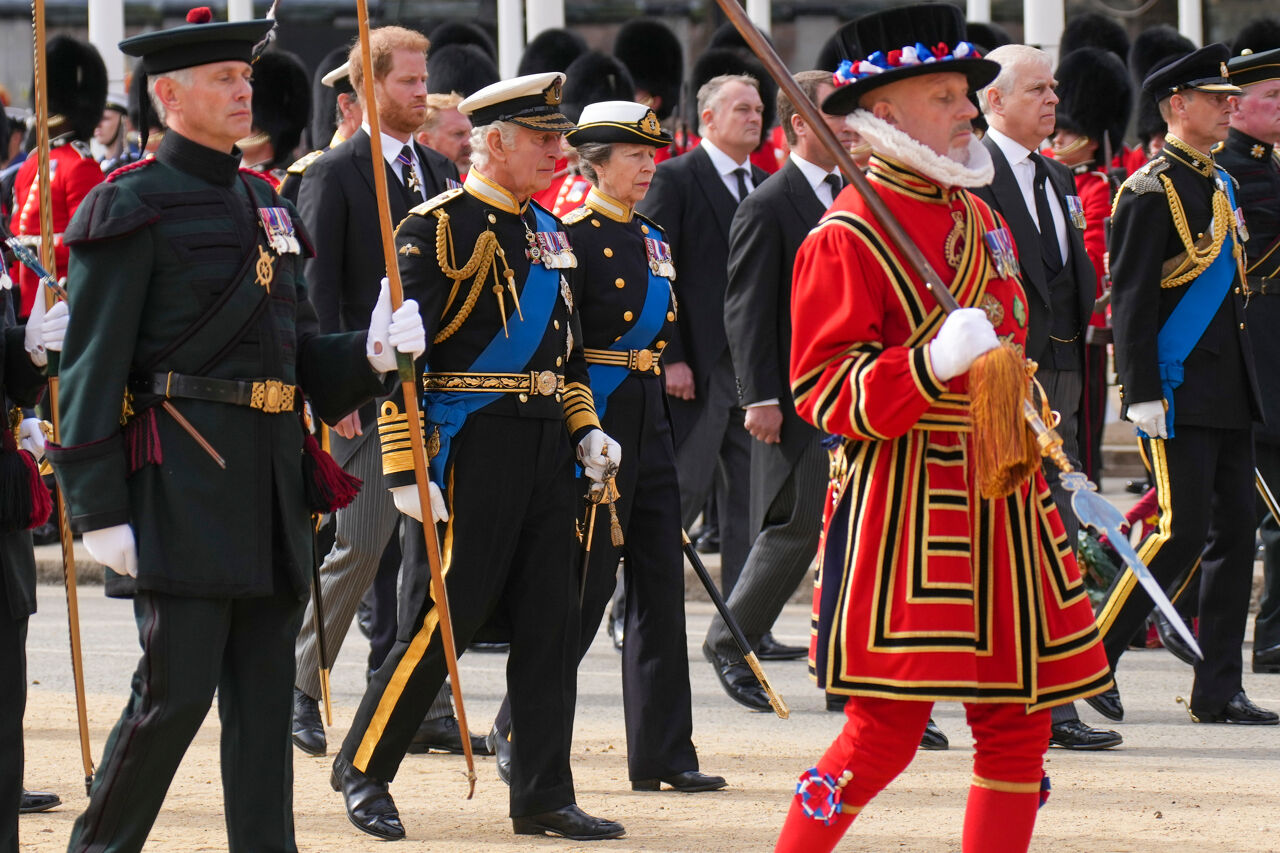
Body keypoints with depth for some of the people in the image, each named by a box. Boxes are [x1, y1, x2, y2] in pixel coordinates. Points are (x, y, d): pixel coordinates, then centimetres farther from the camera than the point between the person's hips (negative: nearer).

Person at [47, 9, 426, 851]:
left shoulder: (264, 202, 17)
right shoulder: (132, 205, -6)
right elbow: (93, 366, -10)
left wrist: (369, 353, -2)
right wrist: (99, 511, -15)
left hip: (273, 473, 7)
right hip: (183, 477, -7)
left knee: (265, 691, 6)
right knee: (177, 690, -8)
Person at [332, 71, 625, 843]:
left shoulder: (547, 231, 15)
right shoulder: (439, 228, -10)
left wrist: (586, 430, 12)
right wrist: (404, 472, -17)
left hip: (545, 446, 8)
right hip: (471, 447, -7)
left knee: (551, 625, 6)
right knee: (442, 618, -4)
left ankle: (544, 798, 11)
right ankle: (364, 771, 11)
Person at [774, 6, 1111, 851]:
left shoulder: (977, 213, 15)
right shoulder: (846, 237, -11)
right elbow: (822, 392, -15)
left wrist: (1044, 451, 23)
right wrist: (932, 363, -28)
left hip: (1001, 490, 8)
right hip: (903, 502, -8)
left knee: (1019, 722, 6)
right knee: (887, 727, -9)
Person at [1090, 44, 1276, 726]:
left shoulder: (1220, 184, 17)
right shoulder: (1151, 192, -10)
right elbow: (1129, 300, -14)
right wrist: (1142, 394, -19)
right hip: (1179, 394, -9)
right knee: (1184, 533, -12)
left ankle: (1218, 691, 8)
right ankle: (1088, 661, -1)